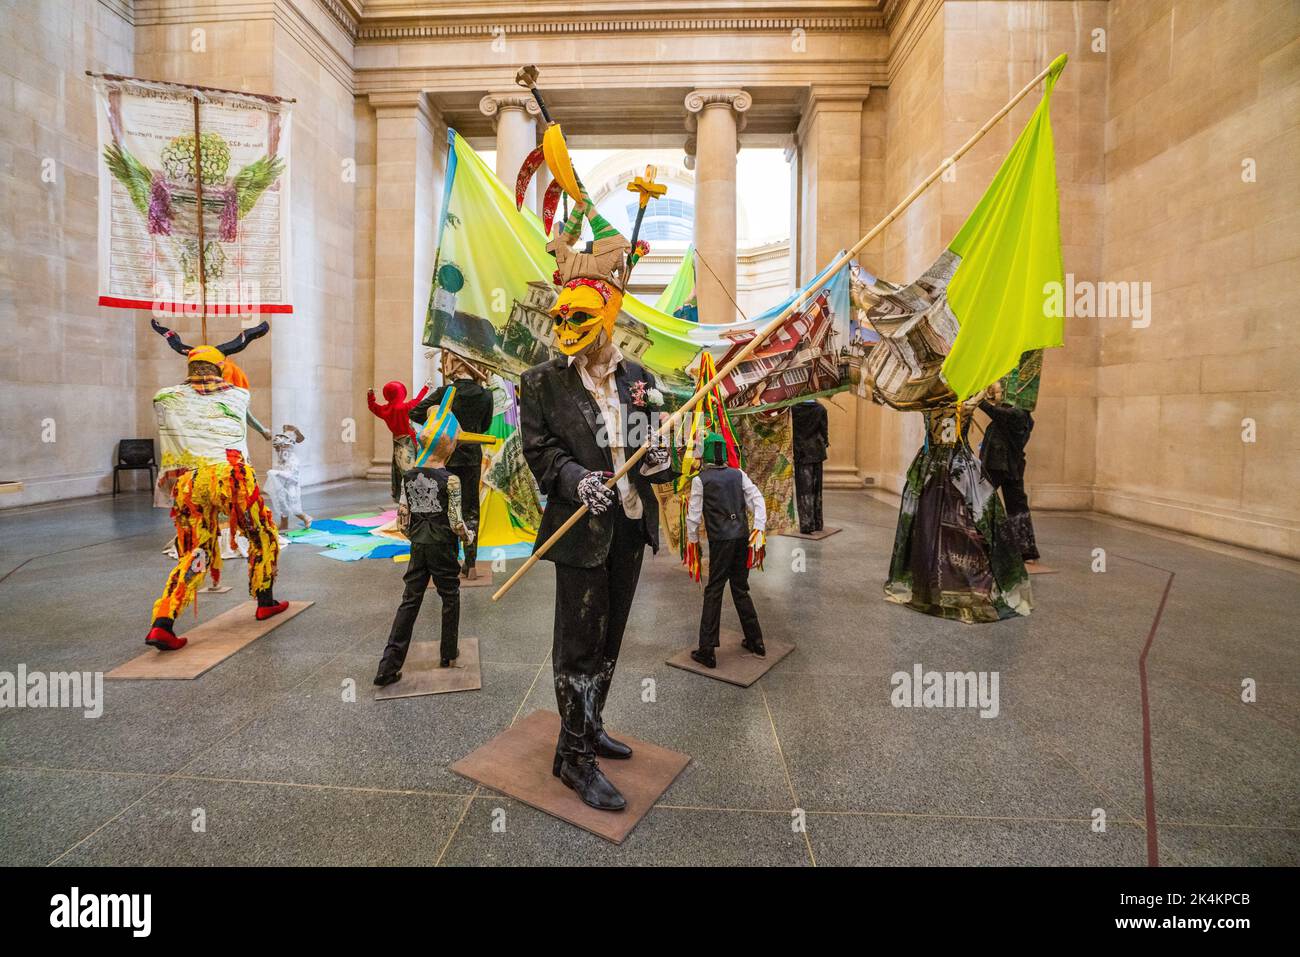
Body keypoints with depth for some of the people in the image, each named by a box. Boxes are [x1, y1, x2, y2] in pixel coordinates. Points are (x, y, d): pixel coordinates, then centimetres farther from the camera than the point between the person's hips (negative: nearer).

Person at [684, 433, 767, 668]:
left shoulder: (700, 480, -4)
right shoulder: (738, 474, 8)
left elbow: (693, 515, -4)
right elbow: (757, 500, 0)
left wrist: (692, 542, 7)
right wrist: (759, 530, 0)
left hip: (720, 541, -4)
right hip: (743, 537, 4)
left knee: (714, 592, 1)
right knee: (741, 589, 17)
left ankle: (707, 651, 3)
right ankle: (755, 642, 24)